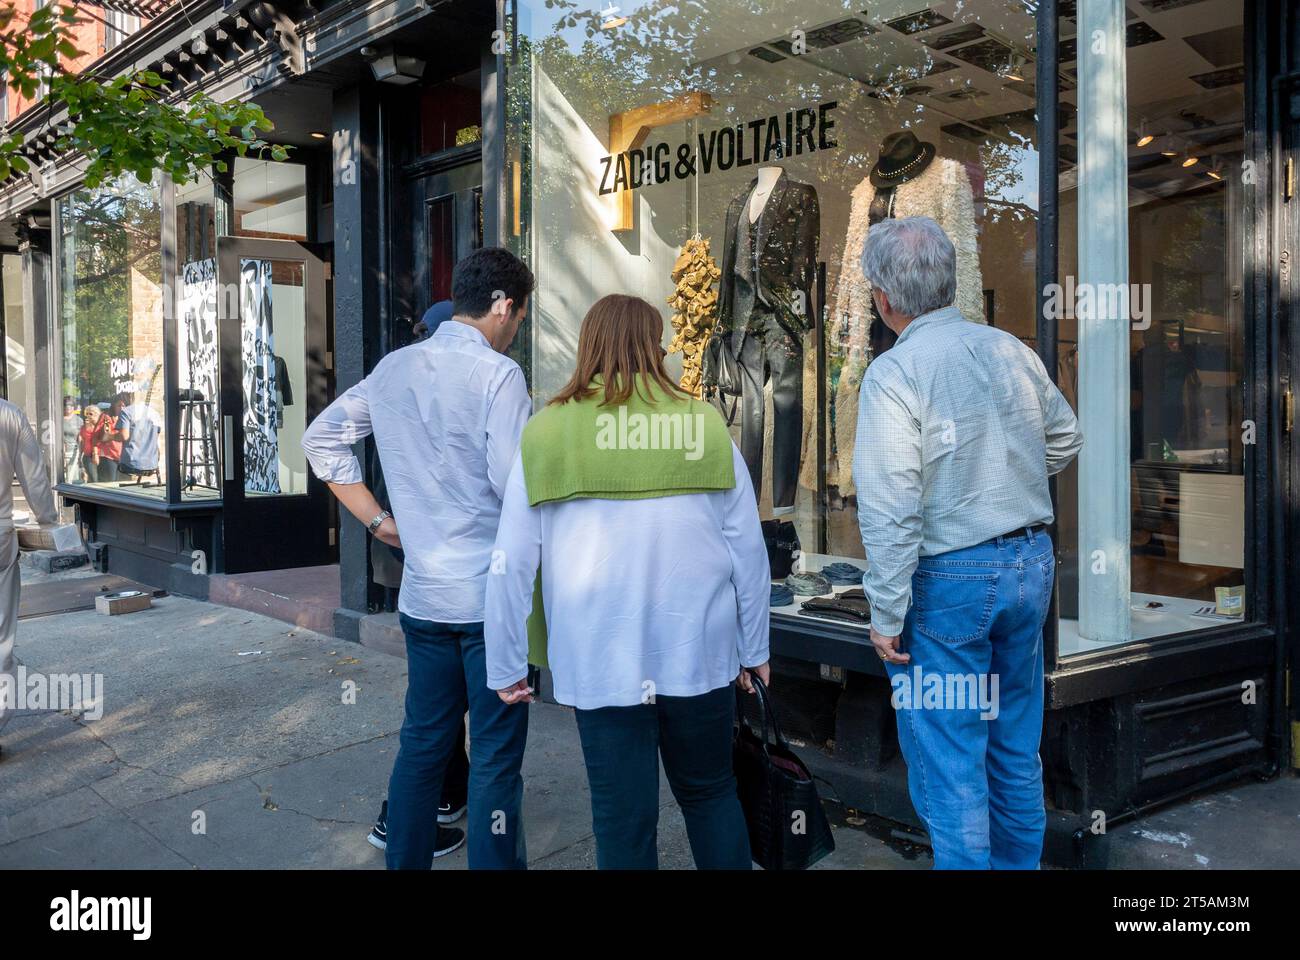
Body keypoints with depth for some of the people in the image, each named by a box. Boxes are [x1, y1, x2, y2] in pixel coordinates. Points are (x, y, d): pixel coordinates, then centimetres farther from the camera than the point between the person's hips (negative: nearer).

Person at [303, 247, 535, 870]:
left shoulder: (392, 368, 9)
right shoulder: (497, 373, -13)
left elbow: (321, 439, 17)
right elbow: (515, 485, -19)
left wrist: (378, 520, 15)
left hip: (421, 594, 7)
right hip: (490, 594, -6)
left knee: (422, 742, 18)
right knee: (495, 754, 3)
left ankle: (405, 859, 29)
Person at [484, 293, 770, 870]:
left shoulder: (548, 434, -4)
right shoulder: (705, 427, -2)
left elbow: (511, 565, -3)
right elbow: (748, 550, 1)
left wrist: (506, 666, 8)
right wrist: (753, 649, 13)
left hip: (602, 662, -1)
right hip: (698, 652, 1)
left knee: (623, 820, 12)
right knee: (711, 793, 22)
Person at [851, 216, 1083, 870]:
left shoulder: (893, 374, -17)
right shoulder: (1011, 349, 2)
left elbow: (890, 510, -20)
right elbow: (1066, 439, 16)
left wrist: (887, 615, -13)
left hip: (949, 580, -7)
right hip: (1031, 563, 7)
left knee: (948, 762, 5)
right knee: (1016, 745, 21)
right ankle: (1018, 862, 37)